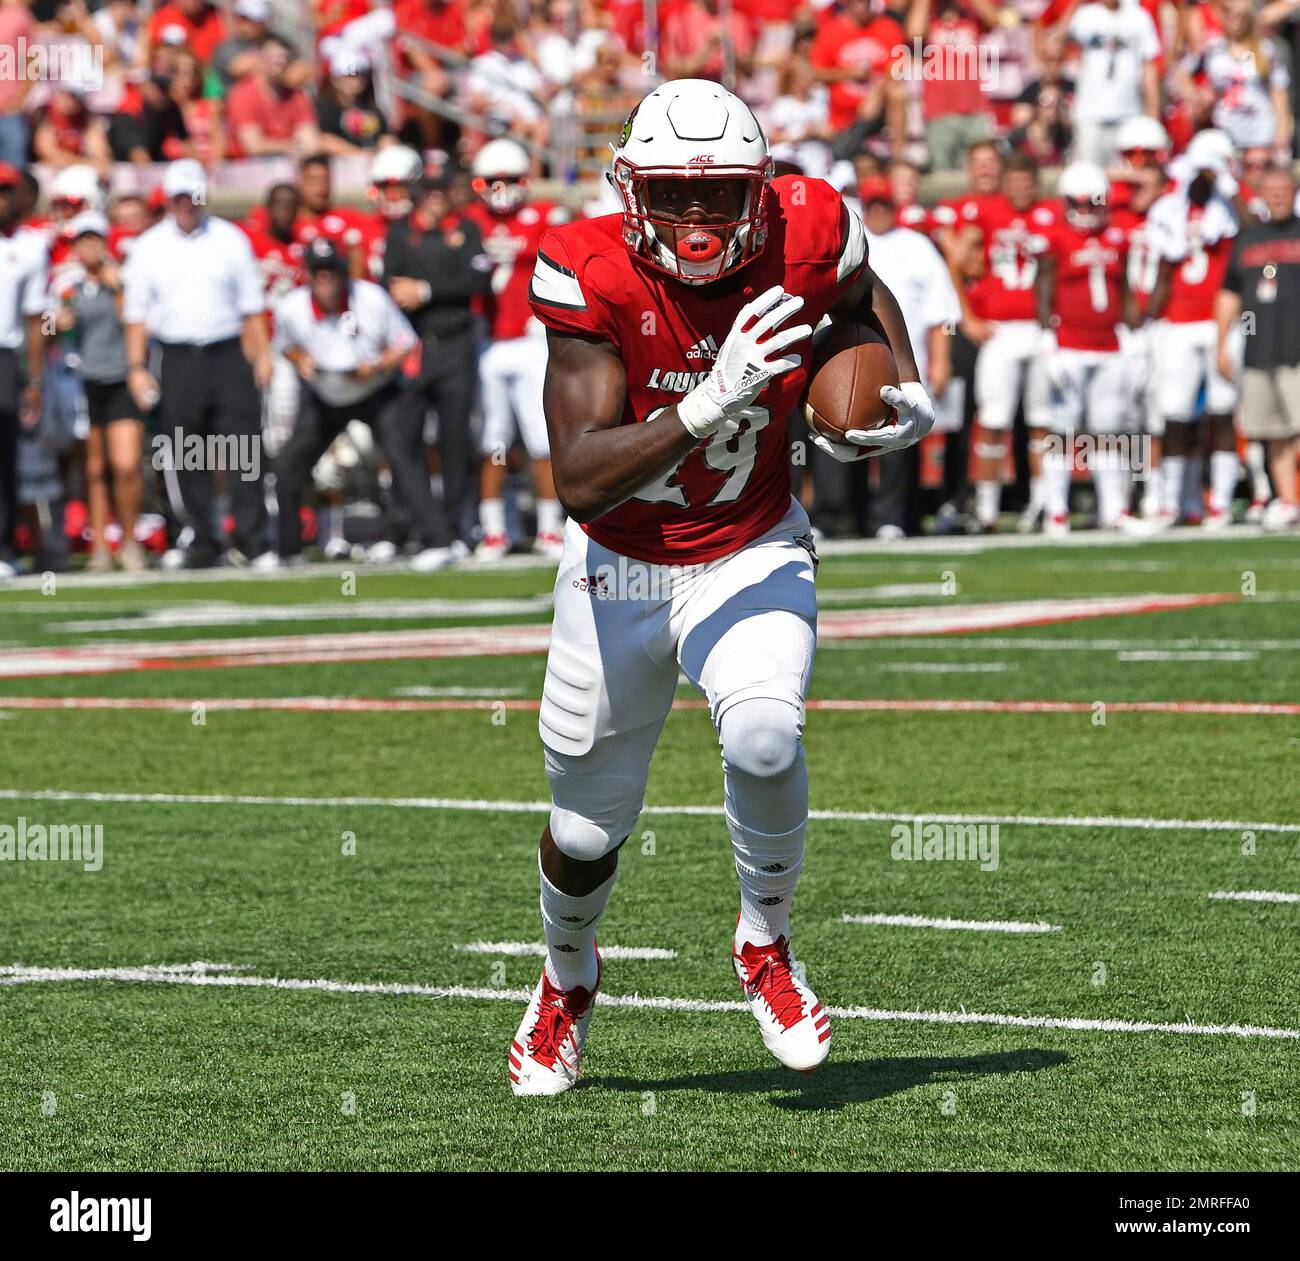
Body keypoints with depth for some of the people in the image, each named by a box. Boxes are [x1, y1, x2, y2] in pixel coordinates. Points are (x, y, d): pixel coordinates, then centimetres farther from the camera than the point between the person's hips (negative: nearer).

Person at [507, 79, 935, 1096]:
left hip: (753, 553, 0)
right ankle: (567, 982, 47)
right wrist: (711, 402, -43)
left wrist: (909, 398, -8)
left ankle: (766, 945, 2)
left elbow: (861, 295, 10)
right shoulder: (592, 277, -26)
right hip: (621, 565, 0)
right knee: (590, 824, 12)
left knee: (763, 740, -29)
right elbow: (579, 480, -33)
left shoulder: (807, 234, -19)